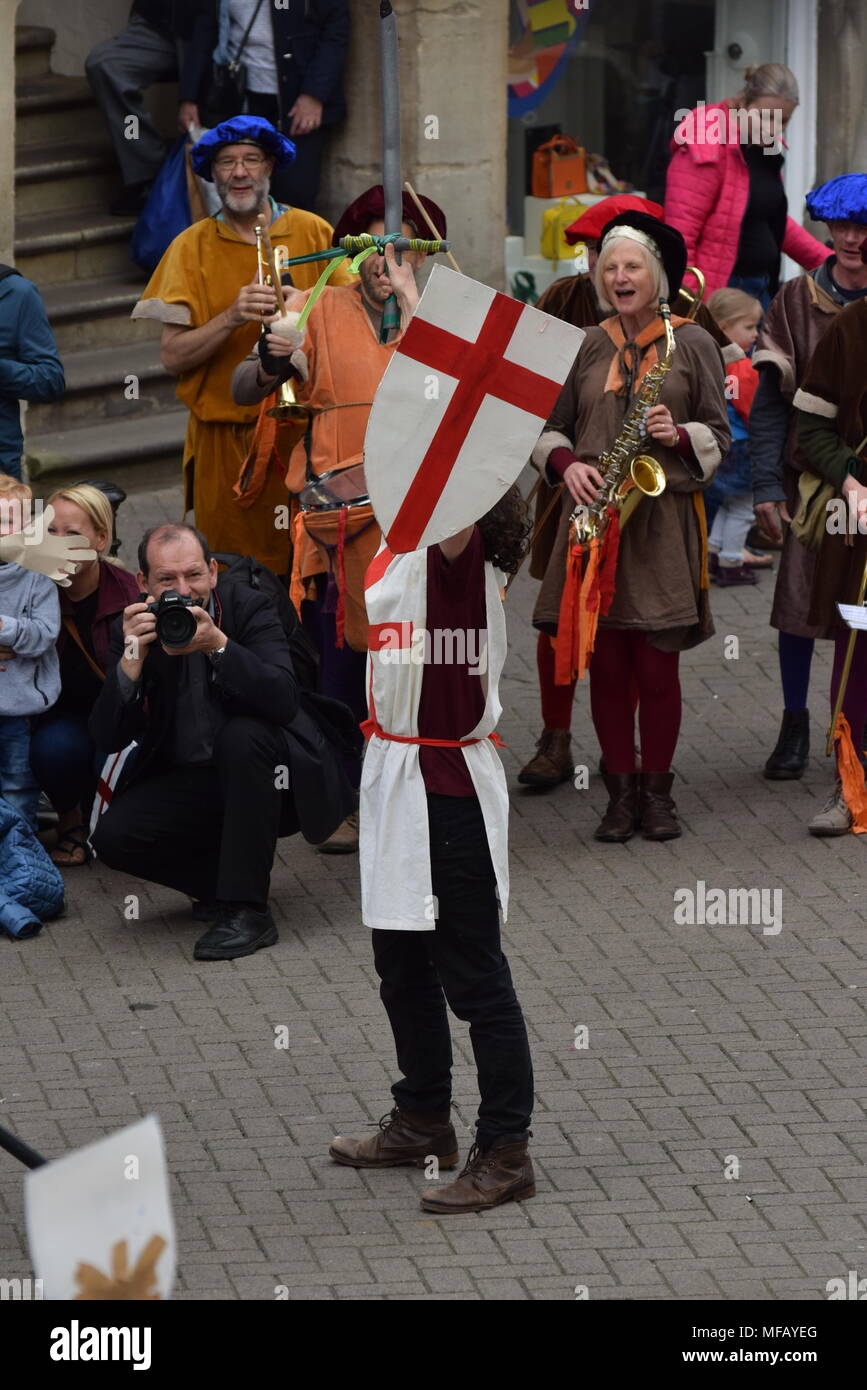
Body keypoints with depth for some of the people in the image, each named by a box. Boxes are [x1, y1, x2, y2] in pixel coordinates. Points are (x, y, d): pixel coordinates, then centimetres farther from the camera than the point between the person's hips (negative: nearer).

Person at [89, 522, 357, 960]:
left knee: (243, 735, -35)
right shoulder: (134, 628, -4)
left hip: (260, 777, -3)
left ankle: (247, 909, -27)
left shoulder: (249, 608, -13)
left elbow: (284, 702, -29)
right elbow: (108, 738, -13)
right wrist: (132, 658, -28)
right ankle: (225, 883, 6)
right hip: (184, 783, 3)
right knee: (113, 837, -21)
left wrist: (218, 644, -39)